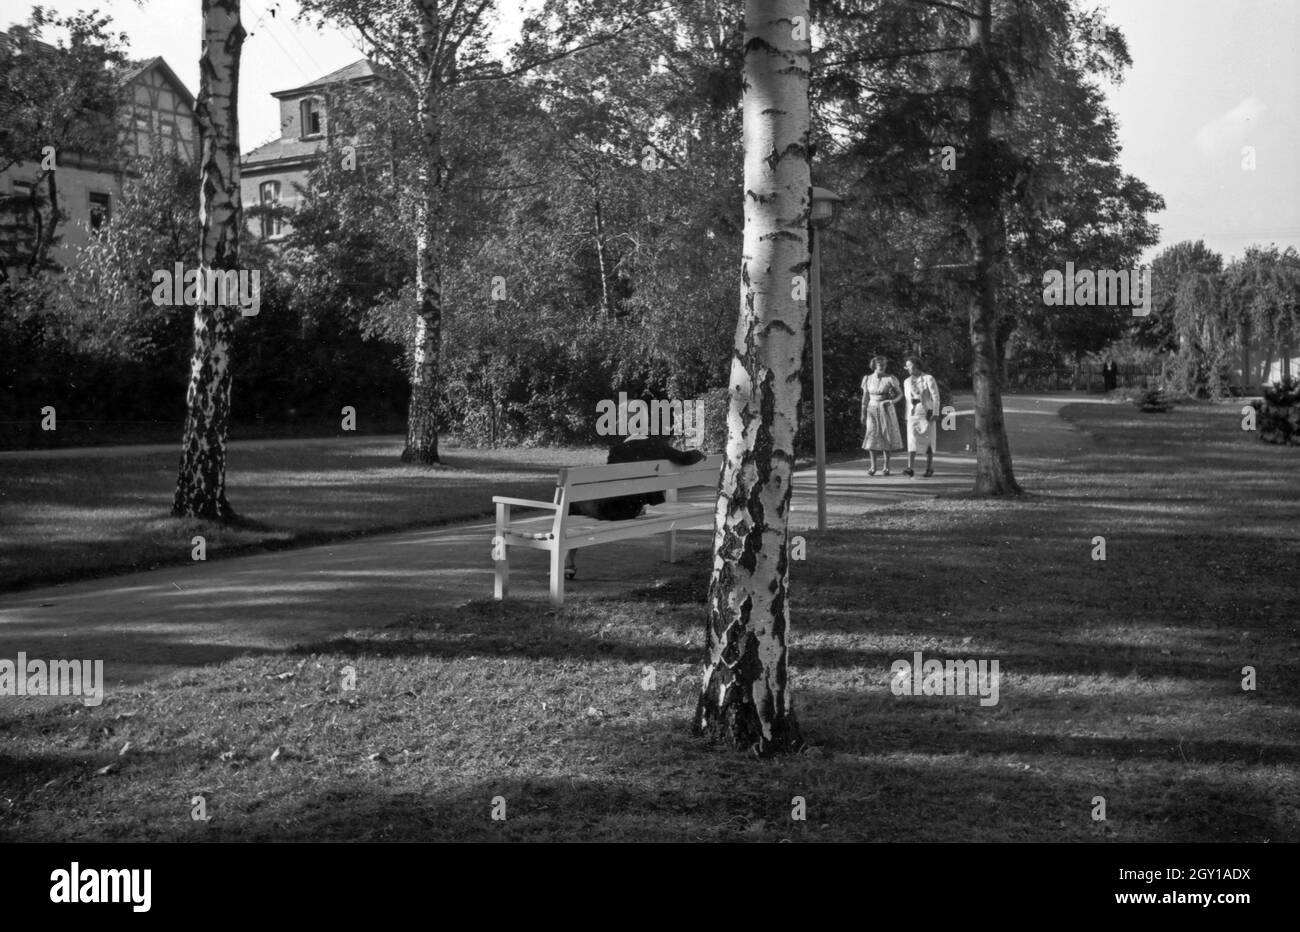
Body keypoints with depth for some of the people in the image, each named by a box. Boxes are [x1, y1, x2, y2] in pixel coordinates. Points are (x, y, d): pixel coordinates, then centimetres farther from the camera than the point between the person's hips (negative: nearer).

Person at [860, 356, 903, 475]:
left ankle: (886, 467, 7)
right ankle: (873, 467, 2)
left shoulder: (890, 379, -5)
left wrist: (891, 401, -17)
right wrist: (863, 414, 2)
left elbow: (900, 393, 2)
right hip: (872, 410, 2)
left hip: (886, 410, -1)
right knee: (872, 437, -6)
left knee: (886, 438, -1)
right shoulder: (867, 379, 2)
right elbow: (865, 397, 7)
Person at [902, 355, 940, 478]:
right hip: (913, 416, 4)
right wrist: (907, 419, 14)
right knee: (912, 441, -12)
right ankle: (910, 469, -21)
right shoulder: (907, 382, 10)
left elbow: (936, 398, -8)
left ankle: (929, 468, 13)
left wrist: (934, 416, -15)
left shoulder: (929, 379, -6)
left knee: (928, 443, 0)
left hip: (927, 415, -4)